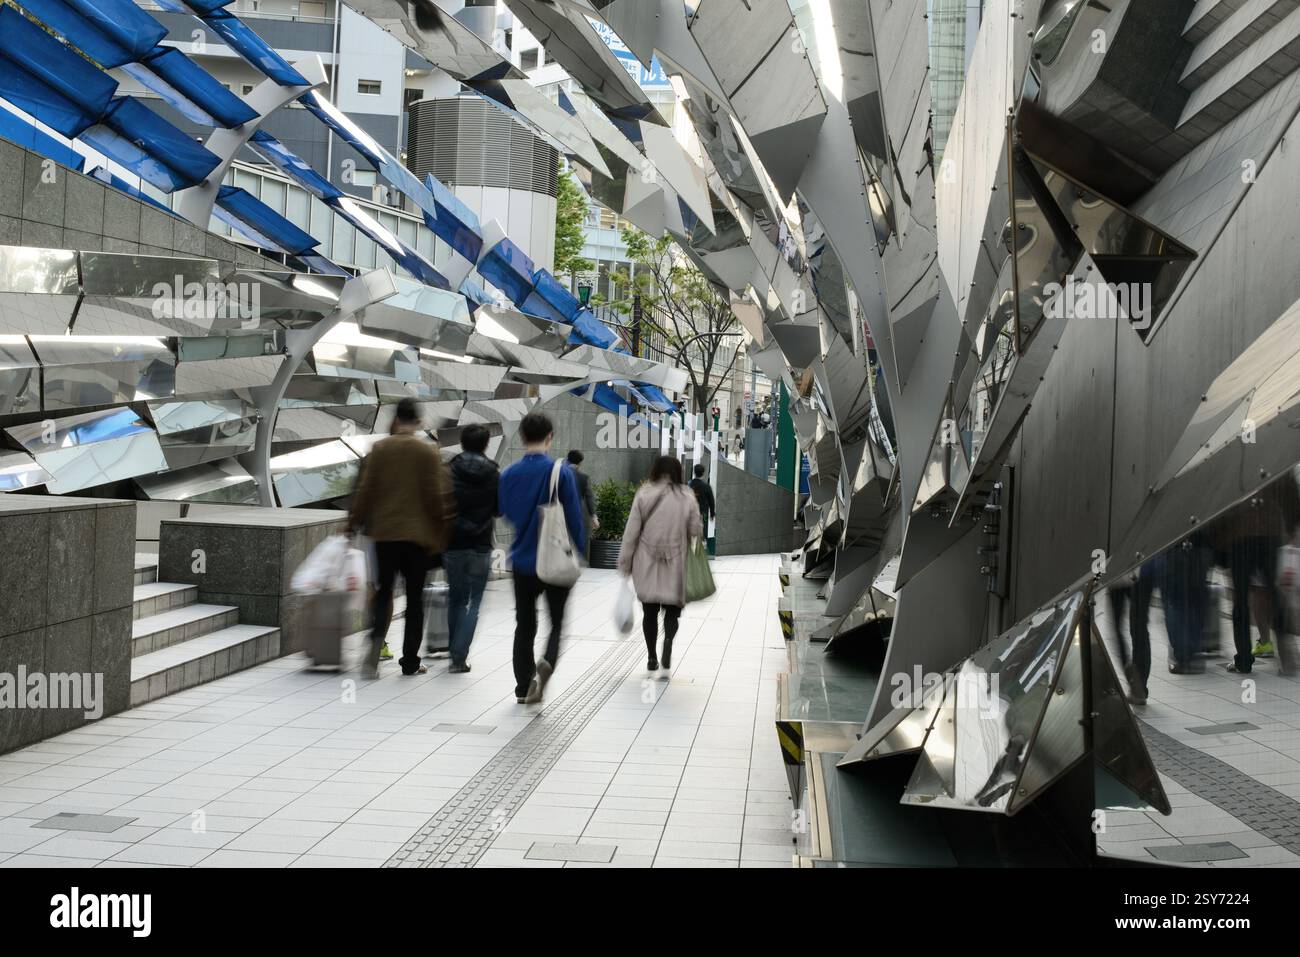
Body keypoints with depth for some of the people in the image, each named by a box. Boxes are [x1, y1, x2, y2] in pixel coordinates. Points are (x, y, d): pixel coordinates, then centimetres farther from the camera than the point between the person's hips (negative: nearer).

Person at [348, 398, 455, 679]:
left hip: (384, 532, 1)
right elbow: (436, 494, -5)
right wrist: (441, 531, 6)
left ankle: (376, 640, -14)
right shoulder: (429, 451, -4)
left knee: (384, 590, 12)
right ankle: (410, 661, 9)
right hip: (418, 533, -1)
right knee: (414, 597, 7)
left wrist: (354, 522, 9)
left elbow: (366, 489, 0)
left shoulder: (379, 449, 0)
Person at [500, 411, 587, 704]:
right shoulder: (561, 472, -12)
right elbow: (574, 516, -10)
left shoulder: (509, 475, -1)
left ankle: (524, 688, 14)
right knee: (557, 621, 12)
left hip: (522, 561, 3)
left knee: (524, 625, 14)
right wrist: (580, 549, 3)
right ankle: (547, 661, -16)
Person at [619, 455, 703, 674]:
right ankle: (668, 641, -18)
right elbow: (696, 531, 1)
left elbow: (631, 531, -4)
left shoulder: (643, 495, -5)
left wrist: (625, 562, 3)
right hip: (675, 566, 0)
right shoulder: (687, 498, -4)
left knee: (650, 611, 12)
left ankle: (652, 658, 14)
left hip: (647, 565, 0)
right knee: (672, 610, 9)